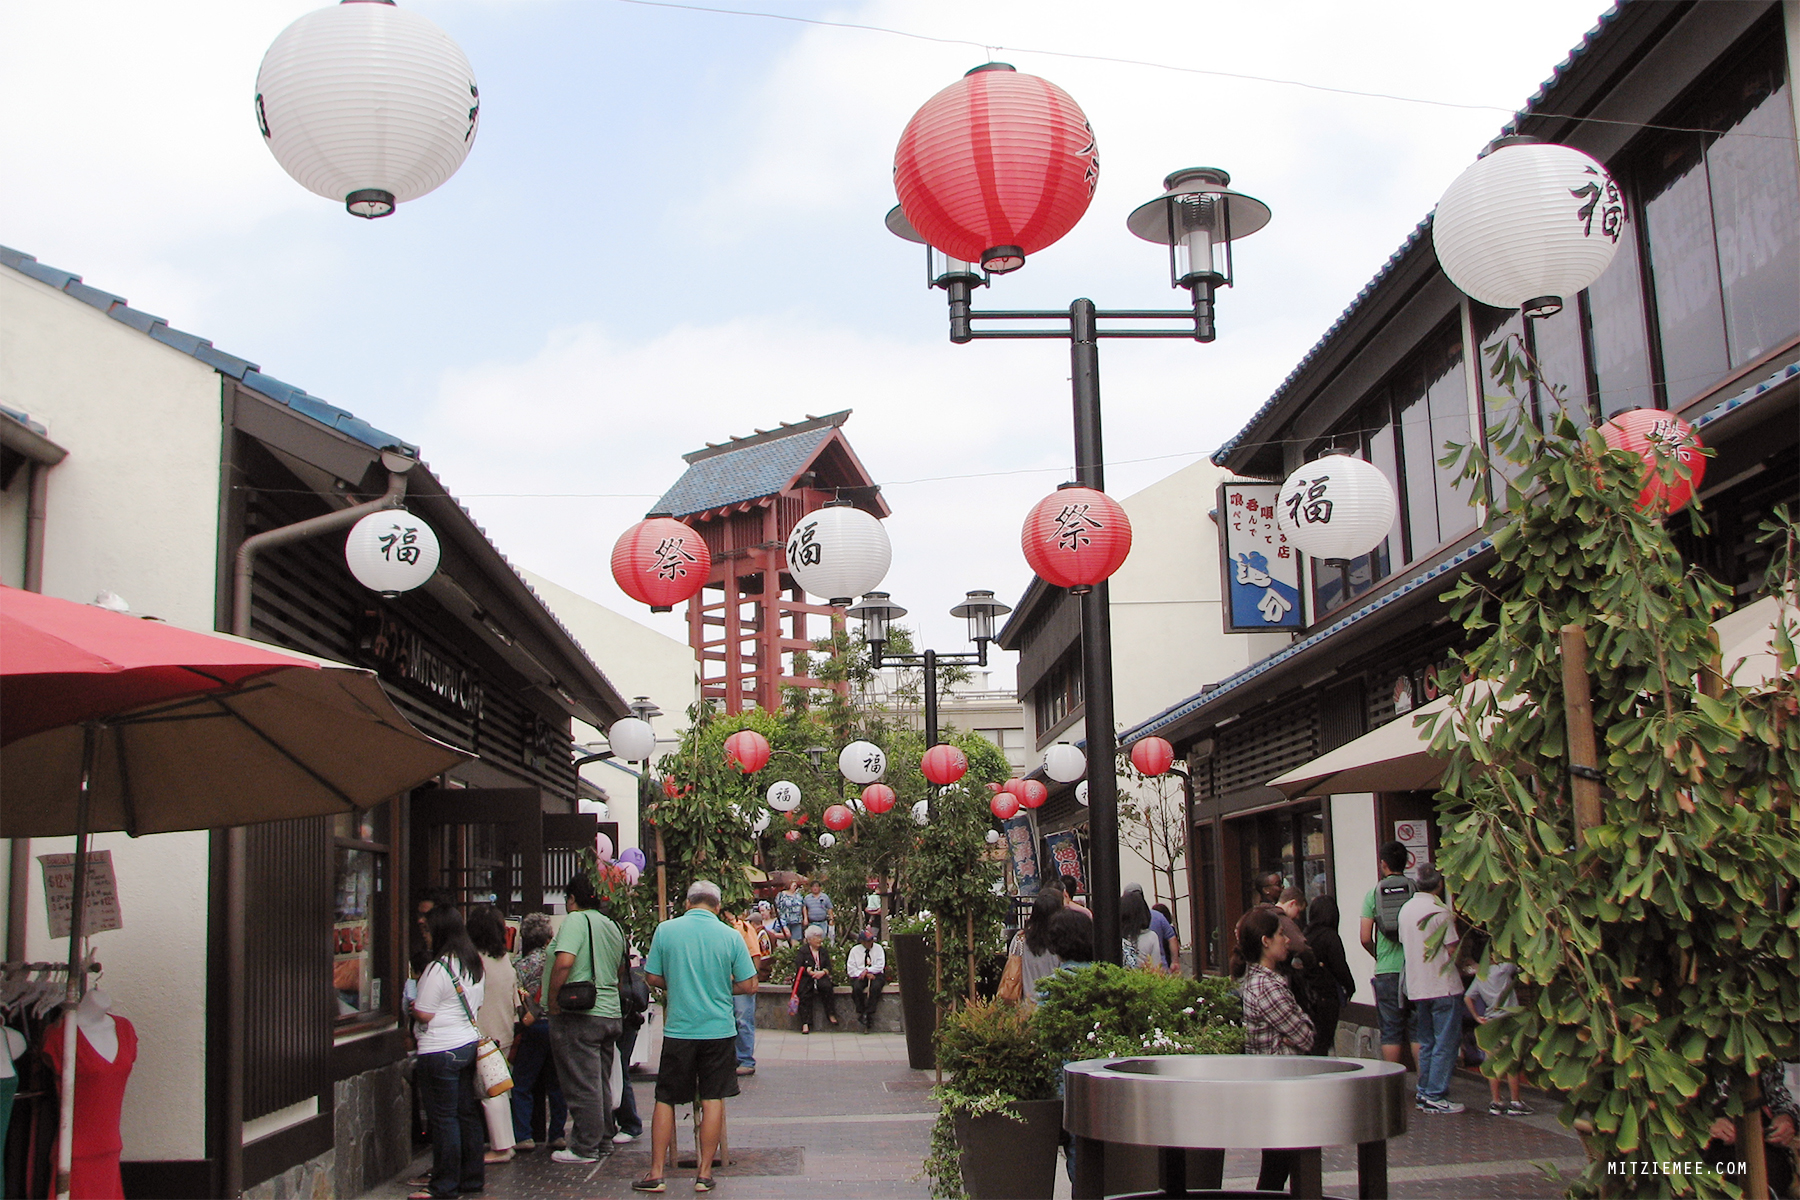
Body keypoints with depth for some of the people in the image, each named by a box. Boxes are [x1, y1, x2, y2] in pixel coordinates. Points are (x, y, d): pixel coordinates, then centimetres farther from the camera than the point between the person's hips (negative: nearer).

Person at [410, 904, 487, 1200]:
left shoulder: (438, 968, -17)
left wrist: (411, 1003, 5)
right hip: (469, 1043, 9)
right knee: (467, 1113, 13)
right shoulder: (474, 964, 10)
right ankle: (473, 1176, 19)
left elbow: (424, 1015, -15)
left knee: (443, 1118, -1)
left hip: (441, 1051, -9)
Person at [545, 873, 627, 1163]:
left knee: (582, 1085, -2)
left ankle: (584, 1148, 4)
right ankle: (604, 1141, 22)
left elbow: (564, 962, -24)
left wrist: (553, 1001, -15)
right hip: (610, 1014, 8)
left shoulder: (576, 920, -11)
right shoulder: (612, 926, 14)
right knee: (601, 1083, 16)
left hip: (579, 1016, -8)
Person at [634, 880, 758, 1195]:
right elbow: (749, 985, -2)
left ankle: (656, 1174, 9)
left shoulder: (665, 930, -4)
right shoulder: (730, 936, -5)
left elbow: (652, 977, 2)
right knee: (713, 1101, 7)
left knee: (665, 1101, 9)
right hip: (719, 1030, 0)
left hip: (678, 1028, 0)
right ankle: (704, 1173, 9)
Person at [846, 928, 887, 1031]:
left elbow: (880, 966, -1)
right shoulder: (855, 950, 7)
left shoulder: (878, 948, 8)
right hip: (859, 976, 0)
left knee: (875, 987, -34)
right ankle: (861, 1013, -22)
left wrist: (867, 970, -16)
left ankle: (868, 1015, -31)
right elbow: (850, 969, 0)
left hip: (875, 975, 0)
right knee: (857, 988, -33)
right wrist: (865, 974, -12)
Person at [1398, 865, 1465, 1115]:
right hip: (1443, 986, -7)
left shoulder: (1405, 909, 9)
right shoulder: (1440, 911, -14)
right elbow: (1452, 949, -13)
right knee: (1446, 1042, -2)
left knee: (1426, 1043, 15)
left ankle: (1424, 1094, 16)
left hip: (1416, 987, 7)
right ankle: (1436, 1096, -4)